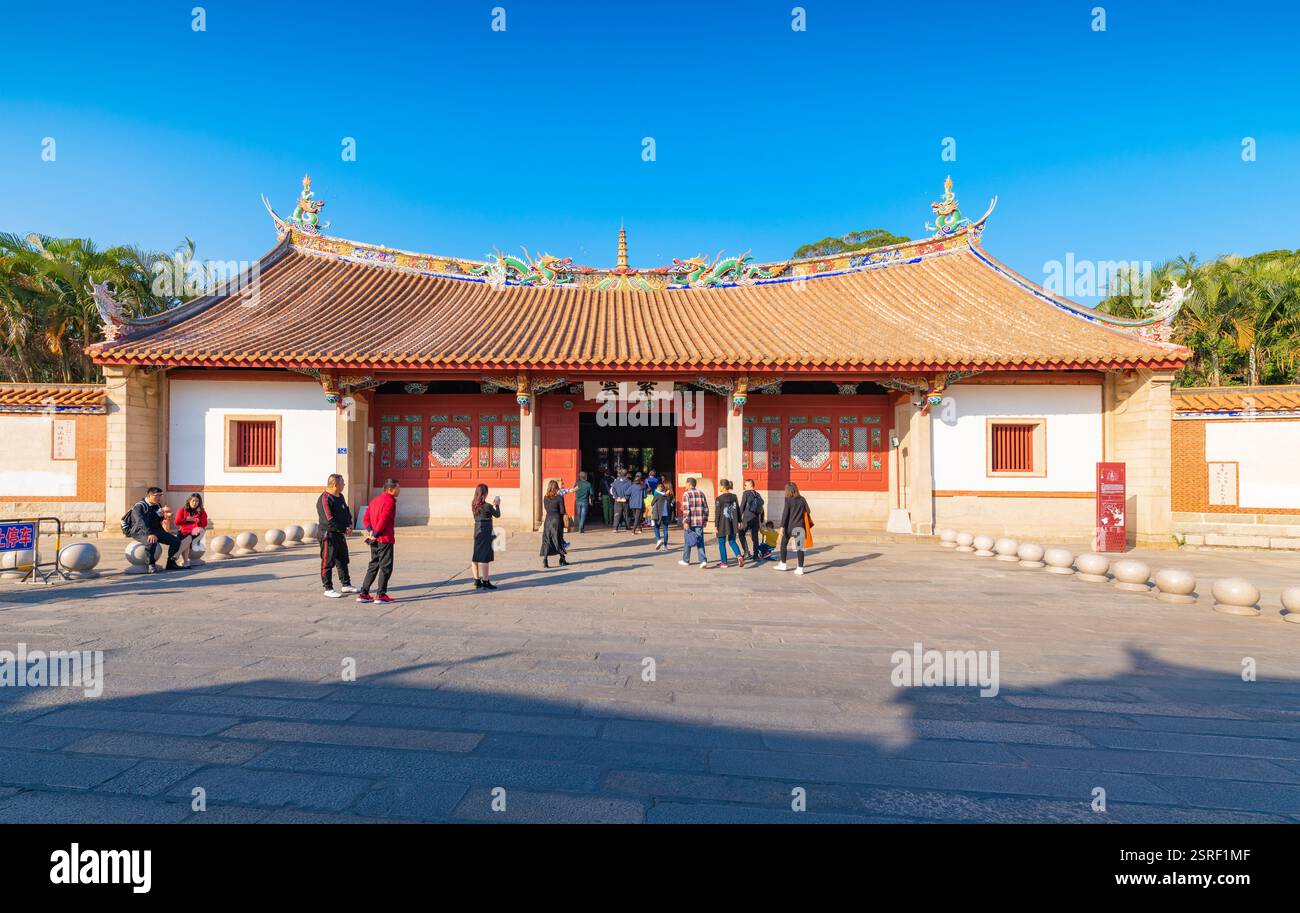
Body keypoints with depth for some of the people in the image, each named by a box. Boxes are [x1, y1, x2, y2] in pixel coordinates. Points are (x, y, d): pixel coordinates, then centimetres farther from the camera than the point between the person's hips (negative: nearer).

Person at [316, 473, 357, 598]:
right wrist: (343, 529, -14)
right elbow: (328, 520, -21)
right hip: (329, 535, -9)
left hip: (341, 534, 9)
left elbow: (347, 512, 19)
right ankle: (328, 589, 8)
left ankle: (346, 585, 26)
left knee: (343, 560, 16)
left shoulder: (340, 497, 11)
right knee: (328, 562, 0)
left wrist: (349, 525, 0)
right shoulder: (324, 499, -16)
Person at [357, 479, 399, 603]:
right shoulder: (390, 502, -13)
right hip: (385, 540, -9)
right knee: (386, 567, -1)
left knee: (373, 566, 16)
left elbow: (366, 517, 12)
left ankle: (363, 594, 17)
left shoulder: (375, 500, 16)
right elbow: (383, 520, -22)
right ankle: (381, 595, 1)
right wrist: (375, 534, -13)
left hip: (375, 541, 9)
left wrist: (370, 530, 1)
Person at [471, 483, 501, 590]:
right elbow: (497, 515, -1)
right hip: (485, 532, -7)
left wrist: (493, 505, 18)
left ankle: (477, 581, 20)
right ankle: (485, 582, 1)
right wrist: (497, 505, 14)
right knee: (485, 558, -3)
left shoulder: (474, 505, 3)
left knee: (475, 557, 11)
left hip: (477, 532, 7)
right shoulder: (487, 506, -16)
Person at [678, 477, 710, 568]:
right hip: (700, 522, 4)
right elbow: (706, 508, 9)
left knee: (687, 542, 11)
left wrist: (685, 522, -15)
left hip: (689, 522, -4)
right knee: (700, 542, 3)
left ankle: (686, 560, 23)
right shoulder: (701, 493, 8)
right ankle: (703, 560, -10)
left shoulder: (686, 494, -8)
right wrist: (705, 520, 17)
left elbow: (686, 510, -15)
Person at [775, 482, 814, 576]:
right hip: (800, 526, 3)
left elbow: (785, 514, -11)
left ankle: (783, 564, 21)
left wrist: (782, 526, -10)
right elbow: (808, 512, 6)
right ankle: (800, 568, 2)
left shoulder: (788, 499, -7)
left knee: (783, 544, 15)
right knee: (800, 547, 4)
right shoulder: (802, 499, 4)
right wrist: (809, 525, 16)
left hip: (789, 526, -3)